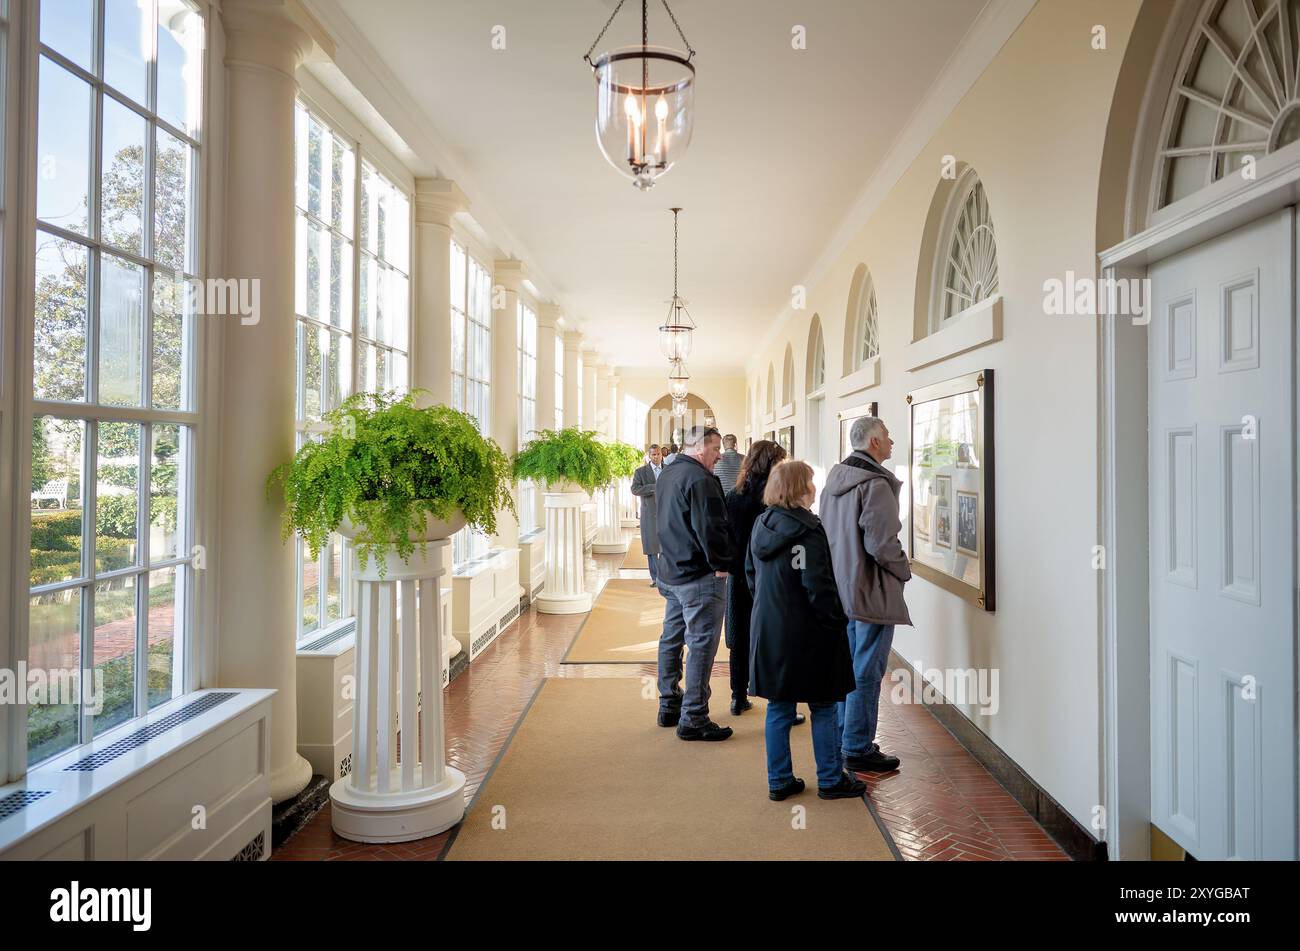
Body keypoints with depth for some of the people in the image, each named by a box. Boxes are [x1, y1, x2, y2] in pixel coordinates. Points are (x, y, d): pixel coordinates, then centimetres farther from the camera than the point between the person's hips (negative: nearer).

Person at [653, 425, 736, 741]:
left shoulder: (666, 475, 13)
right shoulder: (699, 479, -19)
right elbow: (711, 529, -23)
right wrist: (722, 564, -12)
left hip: (671, 573, 10)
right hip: (700, 577, -10)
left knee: (671, 639, 16)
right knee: (701, 644, -4)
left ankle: (669, 707, 27)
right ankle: (693, 719, 0)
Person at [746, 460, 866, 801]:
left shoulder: (762, 525, 5)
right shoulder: (808, 531, -19)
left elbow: (751, 573, 13)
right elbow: (819, 586, -22)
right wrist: (837, 619, -8)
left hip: (768, 630, 7)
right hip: (806, 635, -7)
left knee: (778, 708, 14)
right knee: (824, 708, 9)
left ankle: (779, 781, 21)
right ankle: (831, 780, 19)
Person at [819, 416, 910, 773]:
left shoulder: (835, 478, 10)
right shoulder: (876, 483, -19)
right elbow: (881, 543, -23)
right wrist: (904, 571, -6)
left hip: (841, 587, 9)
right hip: (872, 591, -9)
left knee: (847, 666, 18)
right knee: (866, 672, 0)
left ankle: (843, 737, 28)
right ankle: (859, 748, 8)